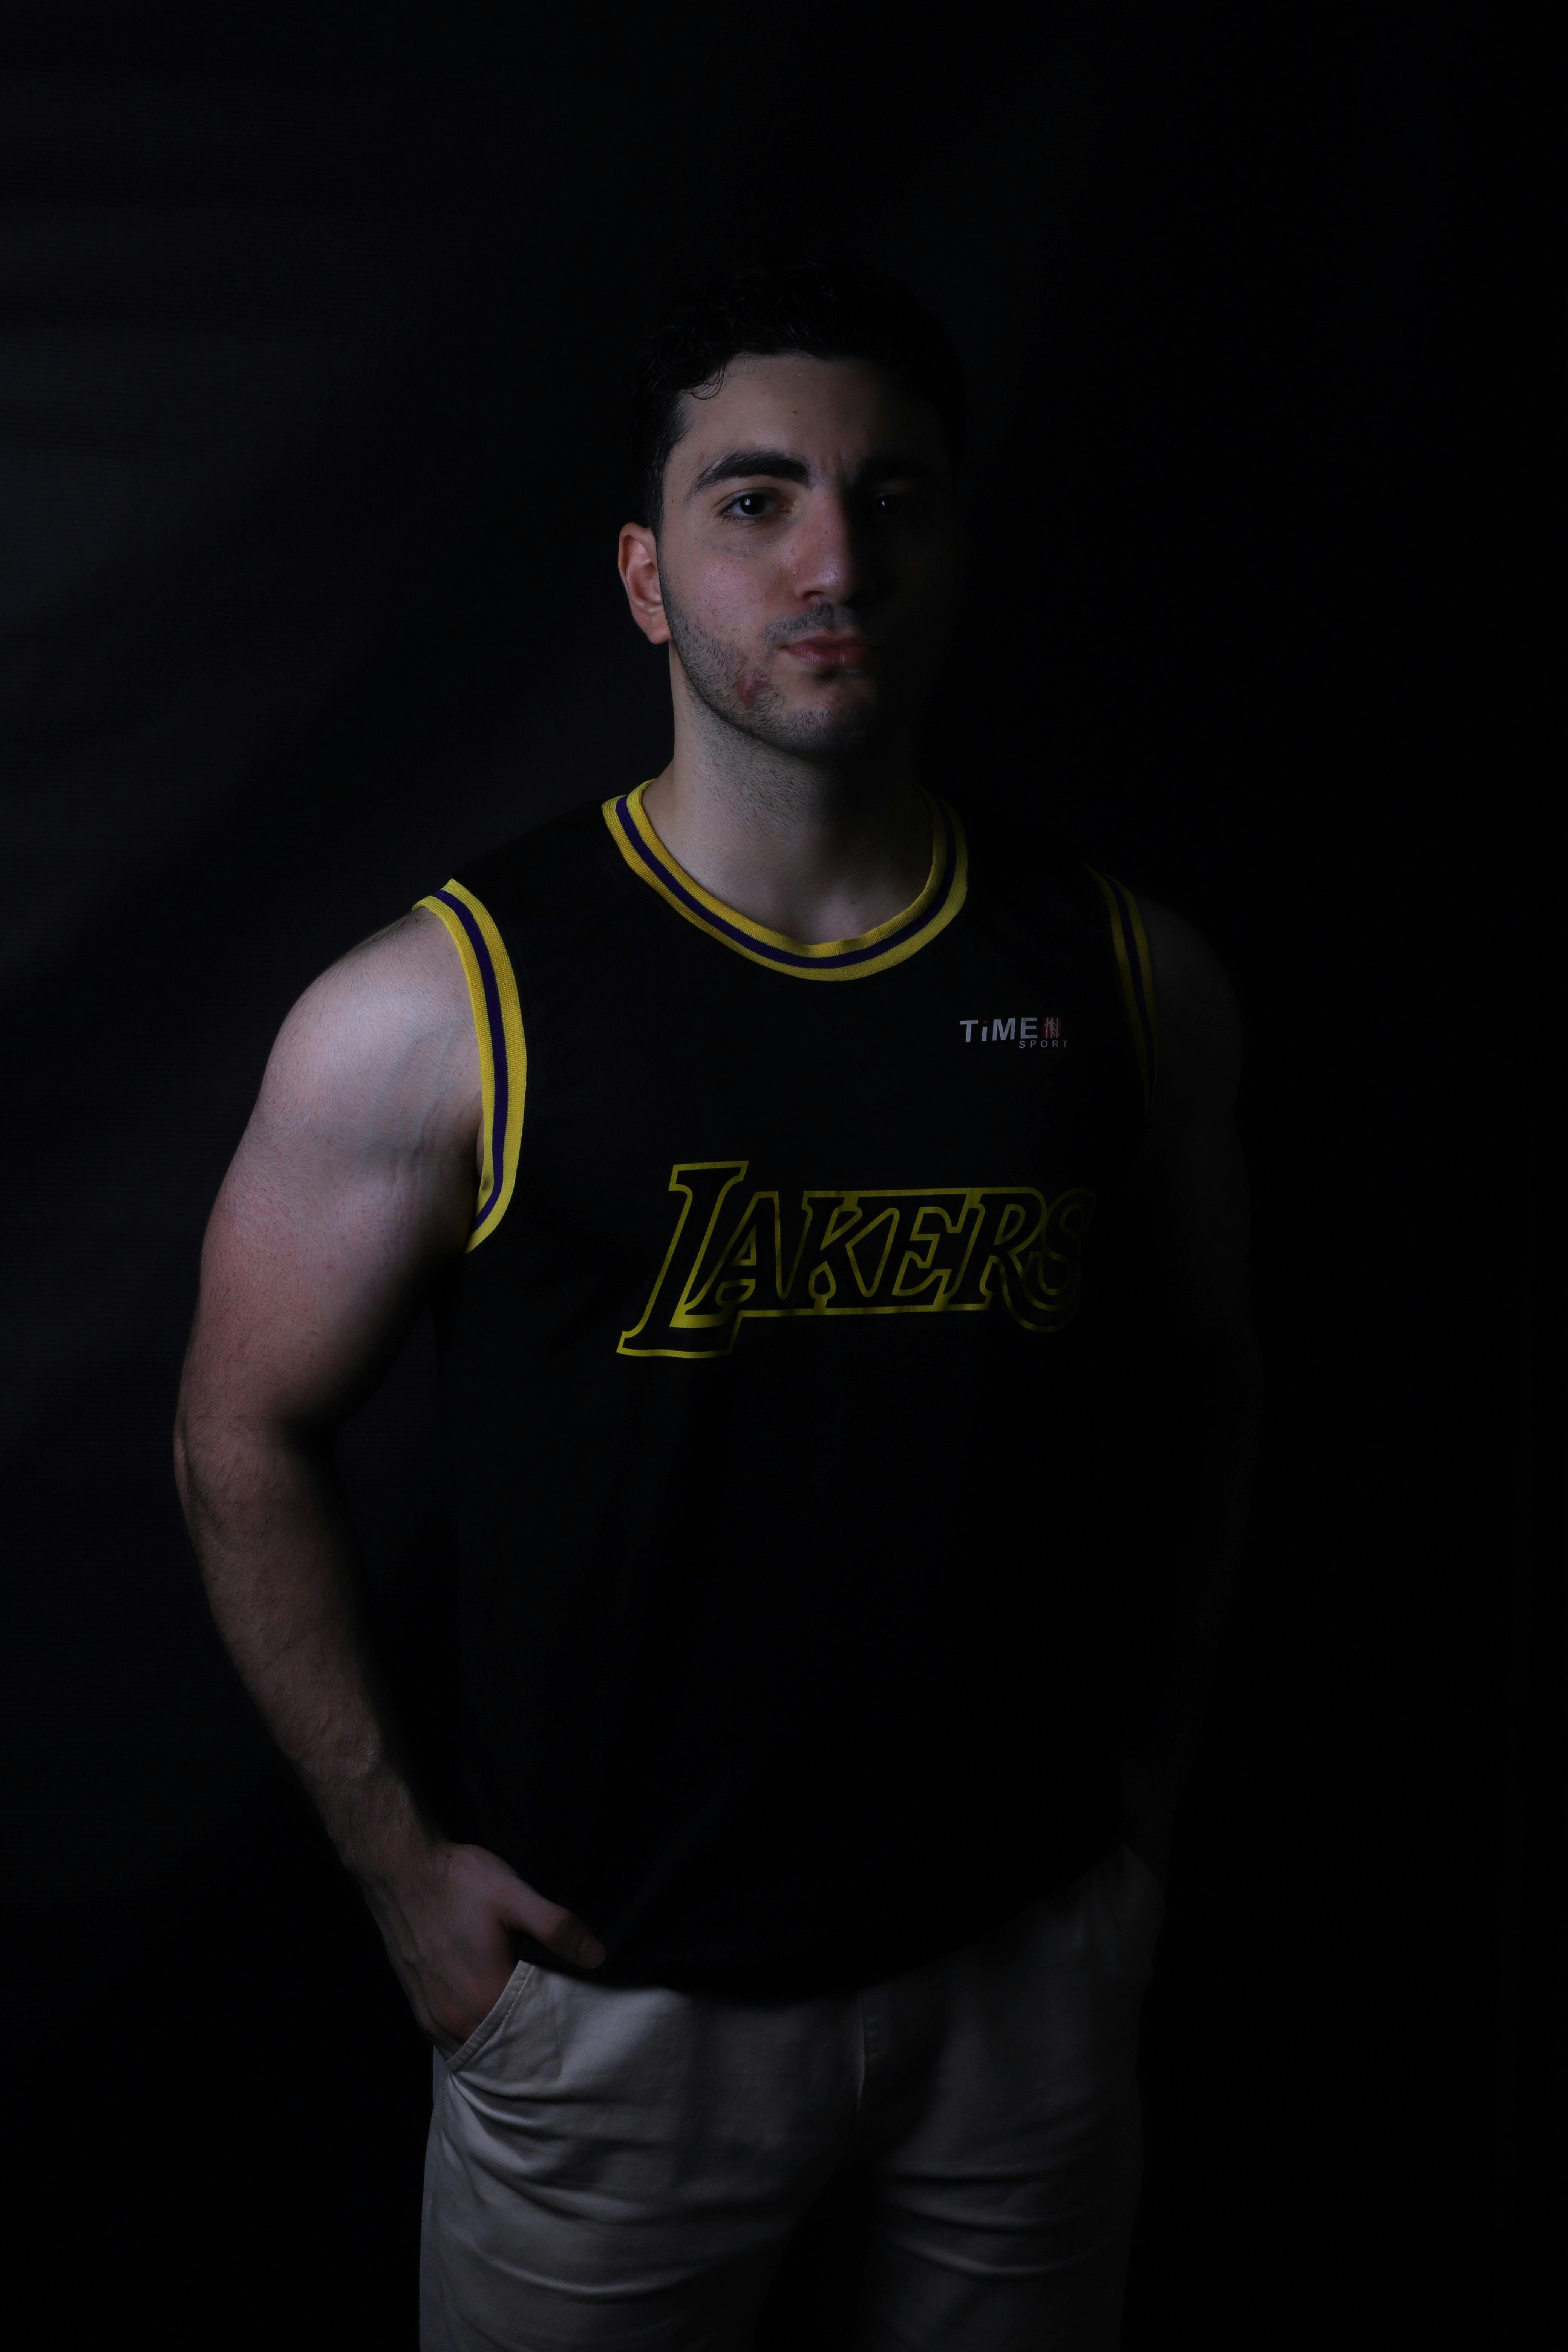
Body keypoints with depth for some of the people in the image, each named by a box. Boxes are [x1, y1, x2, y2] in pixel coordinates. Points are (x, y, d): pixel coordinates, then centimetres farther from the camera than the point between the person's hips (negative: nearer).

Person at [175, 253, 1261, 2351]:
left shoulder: (1129, 977, -4)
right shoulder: (440, 1014, -14)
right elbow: (249, 1434, -4)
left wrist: (1148, 1780, 8)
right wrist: (398, 1859, -4)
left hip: (1034, 1964, 3)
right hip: (618, 1985, -2)